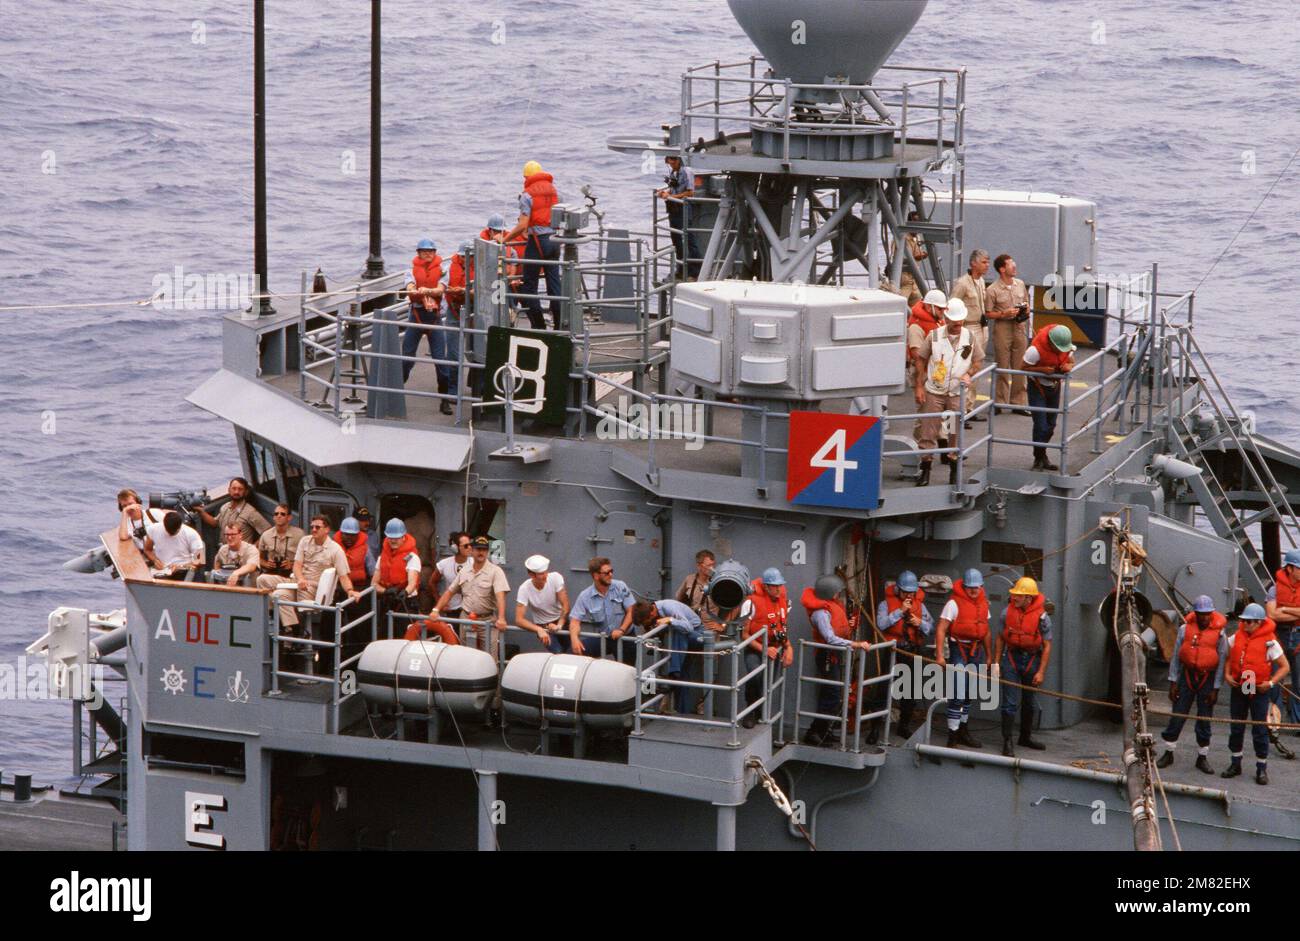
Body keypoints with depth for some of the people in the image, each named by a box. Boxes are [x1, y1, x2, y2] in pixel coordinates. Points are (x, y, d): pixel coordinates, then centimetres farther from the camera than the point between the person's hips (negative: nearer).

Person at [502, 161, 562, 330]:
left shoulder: (528, 195, -9)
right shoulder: (554, 191, 9)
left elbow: (522, 226, -15)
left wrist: (504, 240, -3)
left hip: (537, 242, -6)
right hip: (554, 239, 6)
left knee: (530, 285, 3)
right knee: (554, 283, 9)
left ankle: (538, 326, 0)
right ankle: (559, 326, 7)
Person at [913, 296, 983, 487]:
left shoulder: (971, 337, 1)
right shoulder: (934, 335, -4)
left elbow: (978, 361, 10)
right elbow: (921, 360, 2)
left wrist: (968, 374, -12)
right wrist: (919, 386, -3)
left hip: (958, 393, 1)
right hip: (933, 391, -1)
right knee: (928, 432, -1)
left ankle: (954, 470, 20)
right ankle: (925, 470, 6)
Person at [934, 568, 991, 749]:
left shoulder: (983, 603, 10)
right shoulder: (955, 603, -12)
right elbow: (941, 629, -16)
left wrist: (988, 655, 21)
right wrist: (939, 654, -23)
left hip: (976, 650, 7)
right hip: (958, 650, -7)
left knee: (969, 693, 16)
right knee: (958, 694, -11)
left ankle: (962, 730, 27)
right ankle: (953, 736, -8)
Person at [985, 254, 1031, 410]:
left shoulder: (1020, 284, 8)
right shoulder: (992, 290, -8)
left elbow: (1026, 302, 21)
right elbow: (988, 313, -6)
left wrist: (1026, 309, -1)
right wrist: (1004, 314, -19)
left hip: (1019, 327, 5)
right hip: (1002, 328, -5)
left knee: (1020, 368, 6)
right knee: (1002, 368, 1)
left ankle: (1018, 402, 14)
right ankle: (1000, 402, 9)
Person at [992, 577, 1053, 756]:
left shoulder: (1042, 617, -11)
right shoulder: (1008, 612, -5)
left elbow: (1047, 646, -8)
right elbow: (1000, 638, 5)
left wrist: (1041, 672, -12)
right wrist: (996, 663, 1)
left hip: (1031, 660, 0)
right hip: (1011, 660, 0)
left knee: (1029, 701, 16)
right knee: (1010, 702, -8)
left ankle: (1025, 736, 32)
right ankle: (1007, 743, -5)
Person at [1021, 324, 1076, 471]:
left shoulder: (1068, 347, -11)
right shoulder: (1036, 349, -29)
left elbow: (1071, 361, 5)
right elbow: (1025, 368, -21)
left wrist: (1069, 366, -21)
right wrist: (1042, 369, -37)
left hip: (1055, 386, 6)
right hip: (1038, 388, -6)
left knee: (1050, 425, 14)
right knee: (1041, 425, -10)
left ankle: (1042, 455, 30)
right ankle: (1039, 460, 4)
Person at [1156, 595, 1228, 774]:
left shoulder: (1219, 633, -6)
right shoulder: (1185, 629, -2)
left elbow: (1222, 661, -3)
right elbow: (1176, 656, 4)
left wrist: (1215, 689, -5)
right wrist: (1173, 682, 1)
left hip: (1207, 678, -1)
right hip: (1187, 675, 1)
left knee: (1205, 720, 4)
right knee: (1177, 716, 1)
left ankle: (1202, 758, 15)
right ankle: (1168, 754, 13)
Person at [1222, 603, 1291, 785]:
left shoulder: (1269, 642, -10)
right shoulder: (1237, 637, 2)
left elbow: (1284, 667, -4)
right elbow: (1228, 658, 16)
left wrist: (1271, 682, -15)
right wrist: (1227, 674, -1)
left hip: (1259, 691, -4)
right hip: (1238, 688, 4)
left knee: (1260, 730, 0)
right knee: (1236, 728, 12)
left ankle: (1262, 768, 9)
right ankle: (1235, 764, 24)